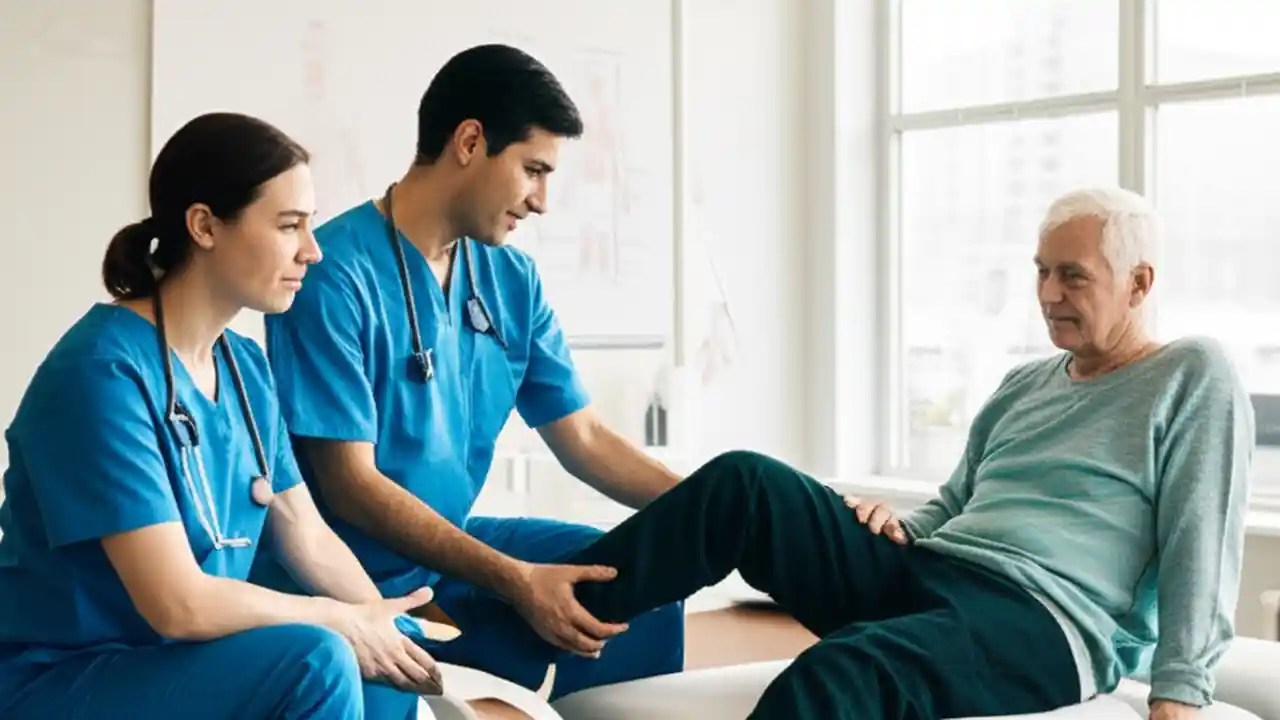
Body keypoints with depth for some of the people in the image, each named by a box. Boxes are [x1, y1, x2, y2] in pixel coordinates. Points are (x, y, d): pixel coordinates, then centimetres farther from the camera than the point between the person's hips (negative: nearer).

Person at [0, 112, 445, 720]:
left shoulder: (245, 367, 3)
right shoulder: (103, 373, -22)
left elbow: (309, 538, 5)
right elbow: (178, 604, -26)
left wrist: (381, 627, -10)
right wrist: (345, 622, -15)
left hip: (188, 658, 8)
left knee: (403, 645, -4)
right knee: (315, 659, -26)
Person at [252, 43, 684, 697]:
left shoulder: (512, 280, 3)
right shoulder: (334, 274, -19)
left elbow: (585, 439, 6)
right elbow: (350, 485, -21)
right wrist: (514, 581, -27)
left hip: (454, 550, 7)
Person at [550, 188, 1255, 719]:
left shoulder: (1194, 378, 6)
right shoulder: (1023, 384, 26)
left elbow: (1199, 549, -4)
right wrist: (902, 527, 8)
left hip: (1041, 624, -7)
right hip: (919, 575, 7)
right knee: (746, 482, -16)